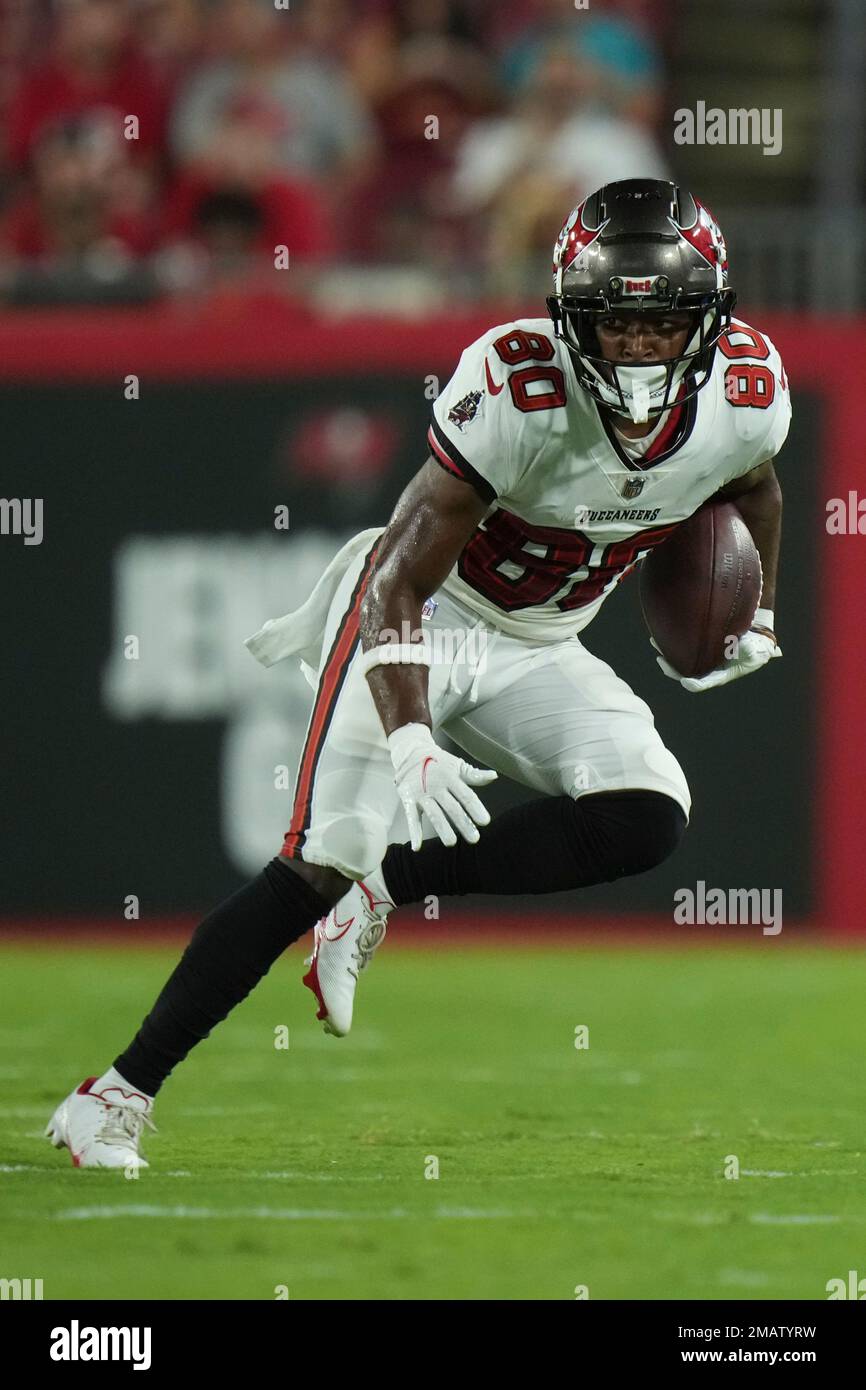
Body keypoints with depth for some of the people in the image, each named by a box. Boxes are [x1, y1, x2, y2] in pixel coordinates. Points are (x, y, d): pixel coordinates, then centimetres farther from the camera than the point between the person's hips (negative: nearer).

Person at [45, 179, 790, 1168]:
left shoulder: (746, 395, -15)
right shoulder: (517, 391, -31)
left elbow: (753, 490, 14)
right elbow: (402, 576, -30)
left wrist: (755, 619, 20)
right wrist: (411, 744, -42)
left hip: (534, 651, 6)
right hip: (420, 615, -6)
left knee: (646, 819, -19)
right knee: (322, 863, -18)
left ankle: (386, 888, -5)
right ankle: (115, 1097, -13)